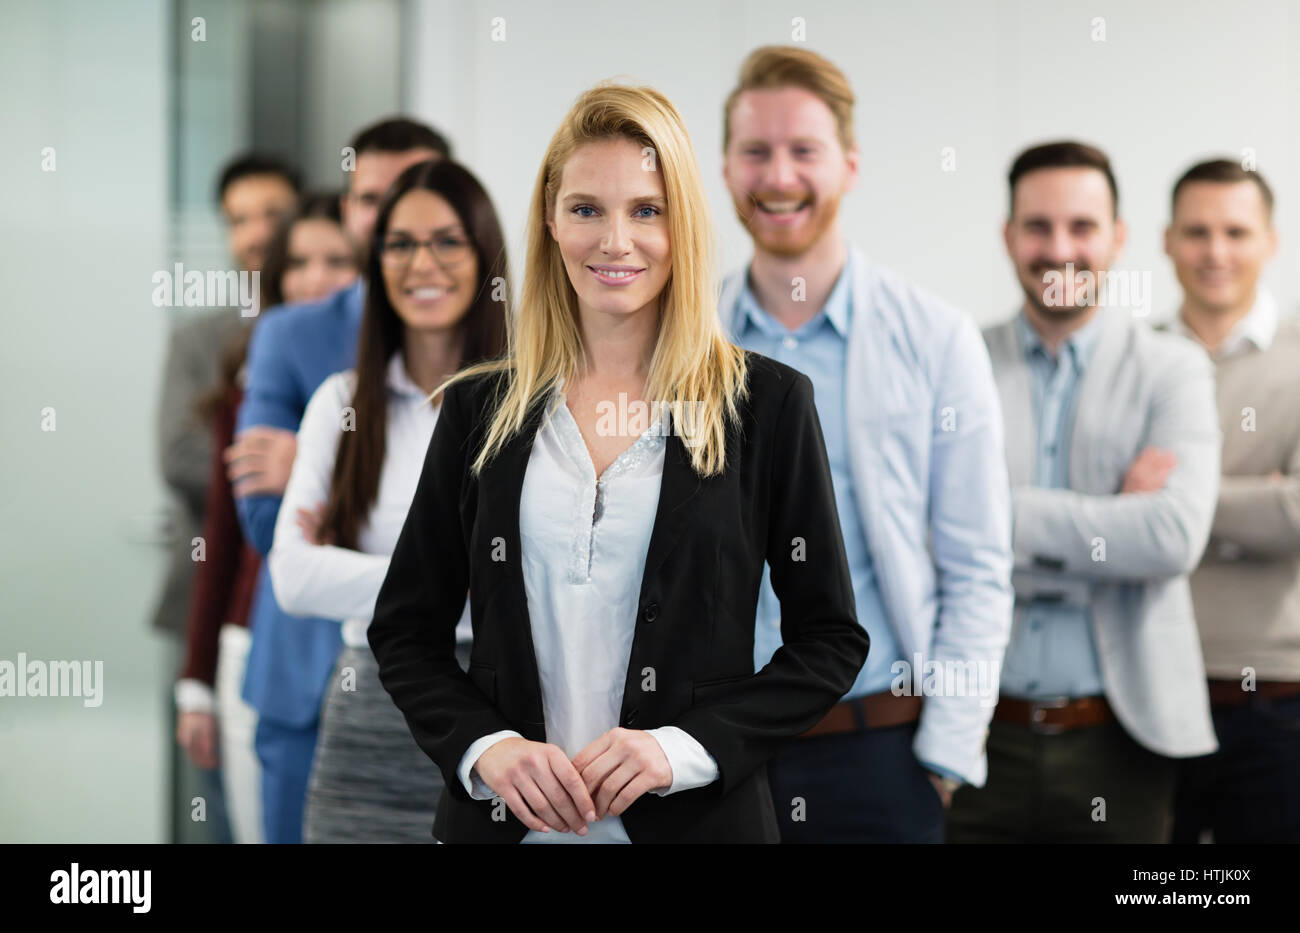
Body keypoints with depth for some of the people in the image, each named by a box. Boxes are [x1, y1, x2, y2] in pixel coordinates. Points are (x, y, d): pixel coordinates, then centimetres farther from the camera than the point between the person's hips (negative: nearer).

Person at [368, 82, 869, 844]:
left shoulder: (767, 403, -2)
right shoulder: (480, 408, 4)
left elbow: (830, 638, -2)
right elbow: (407, 632, 6)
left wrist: (682, 749, -15)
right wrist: (484, 747, -11)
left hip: (695, 816, -1)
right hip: (502, 818, 2)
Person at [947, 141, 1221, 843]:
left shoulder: (1172, 371, 2)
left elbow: (1176, 538, -13)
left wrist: (1007, 511, -13)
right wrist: (1110, 522, -13)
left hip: (1119, 745, 0)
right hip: (982, 737, 0)